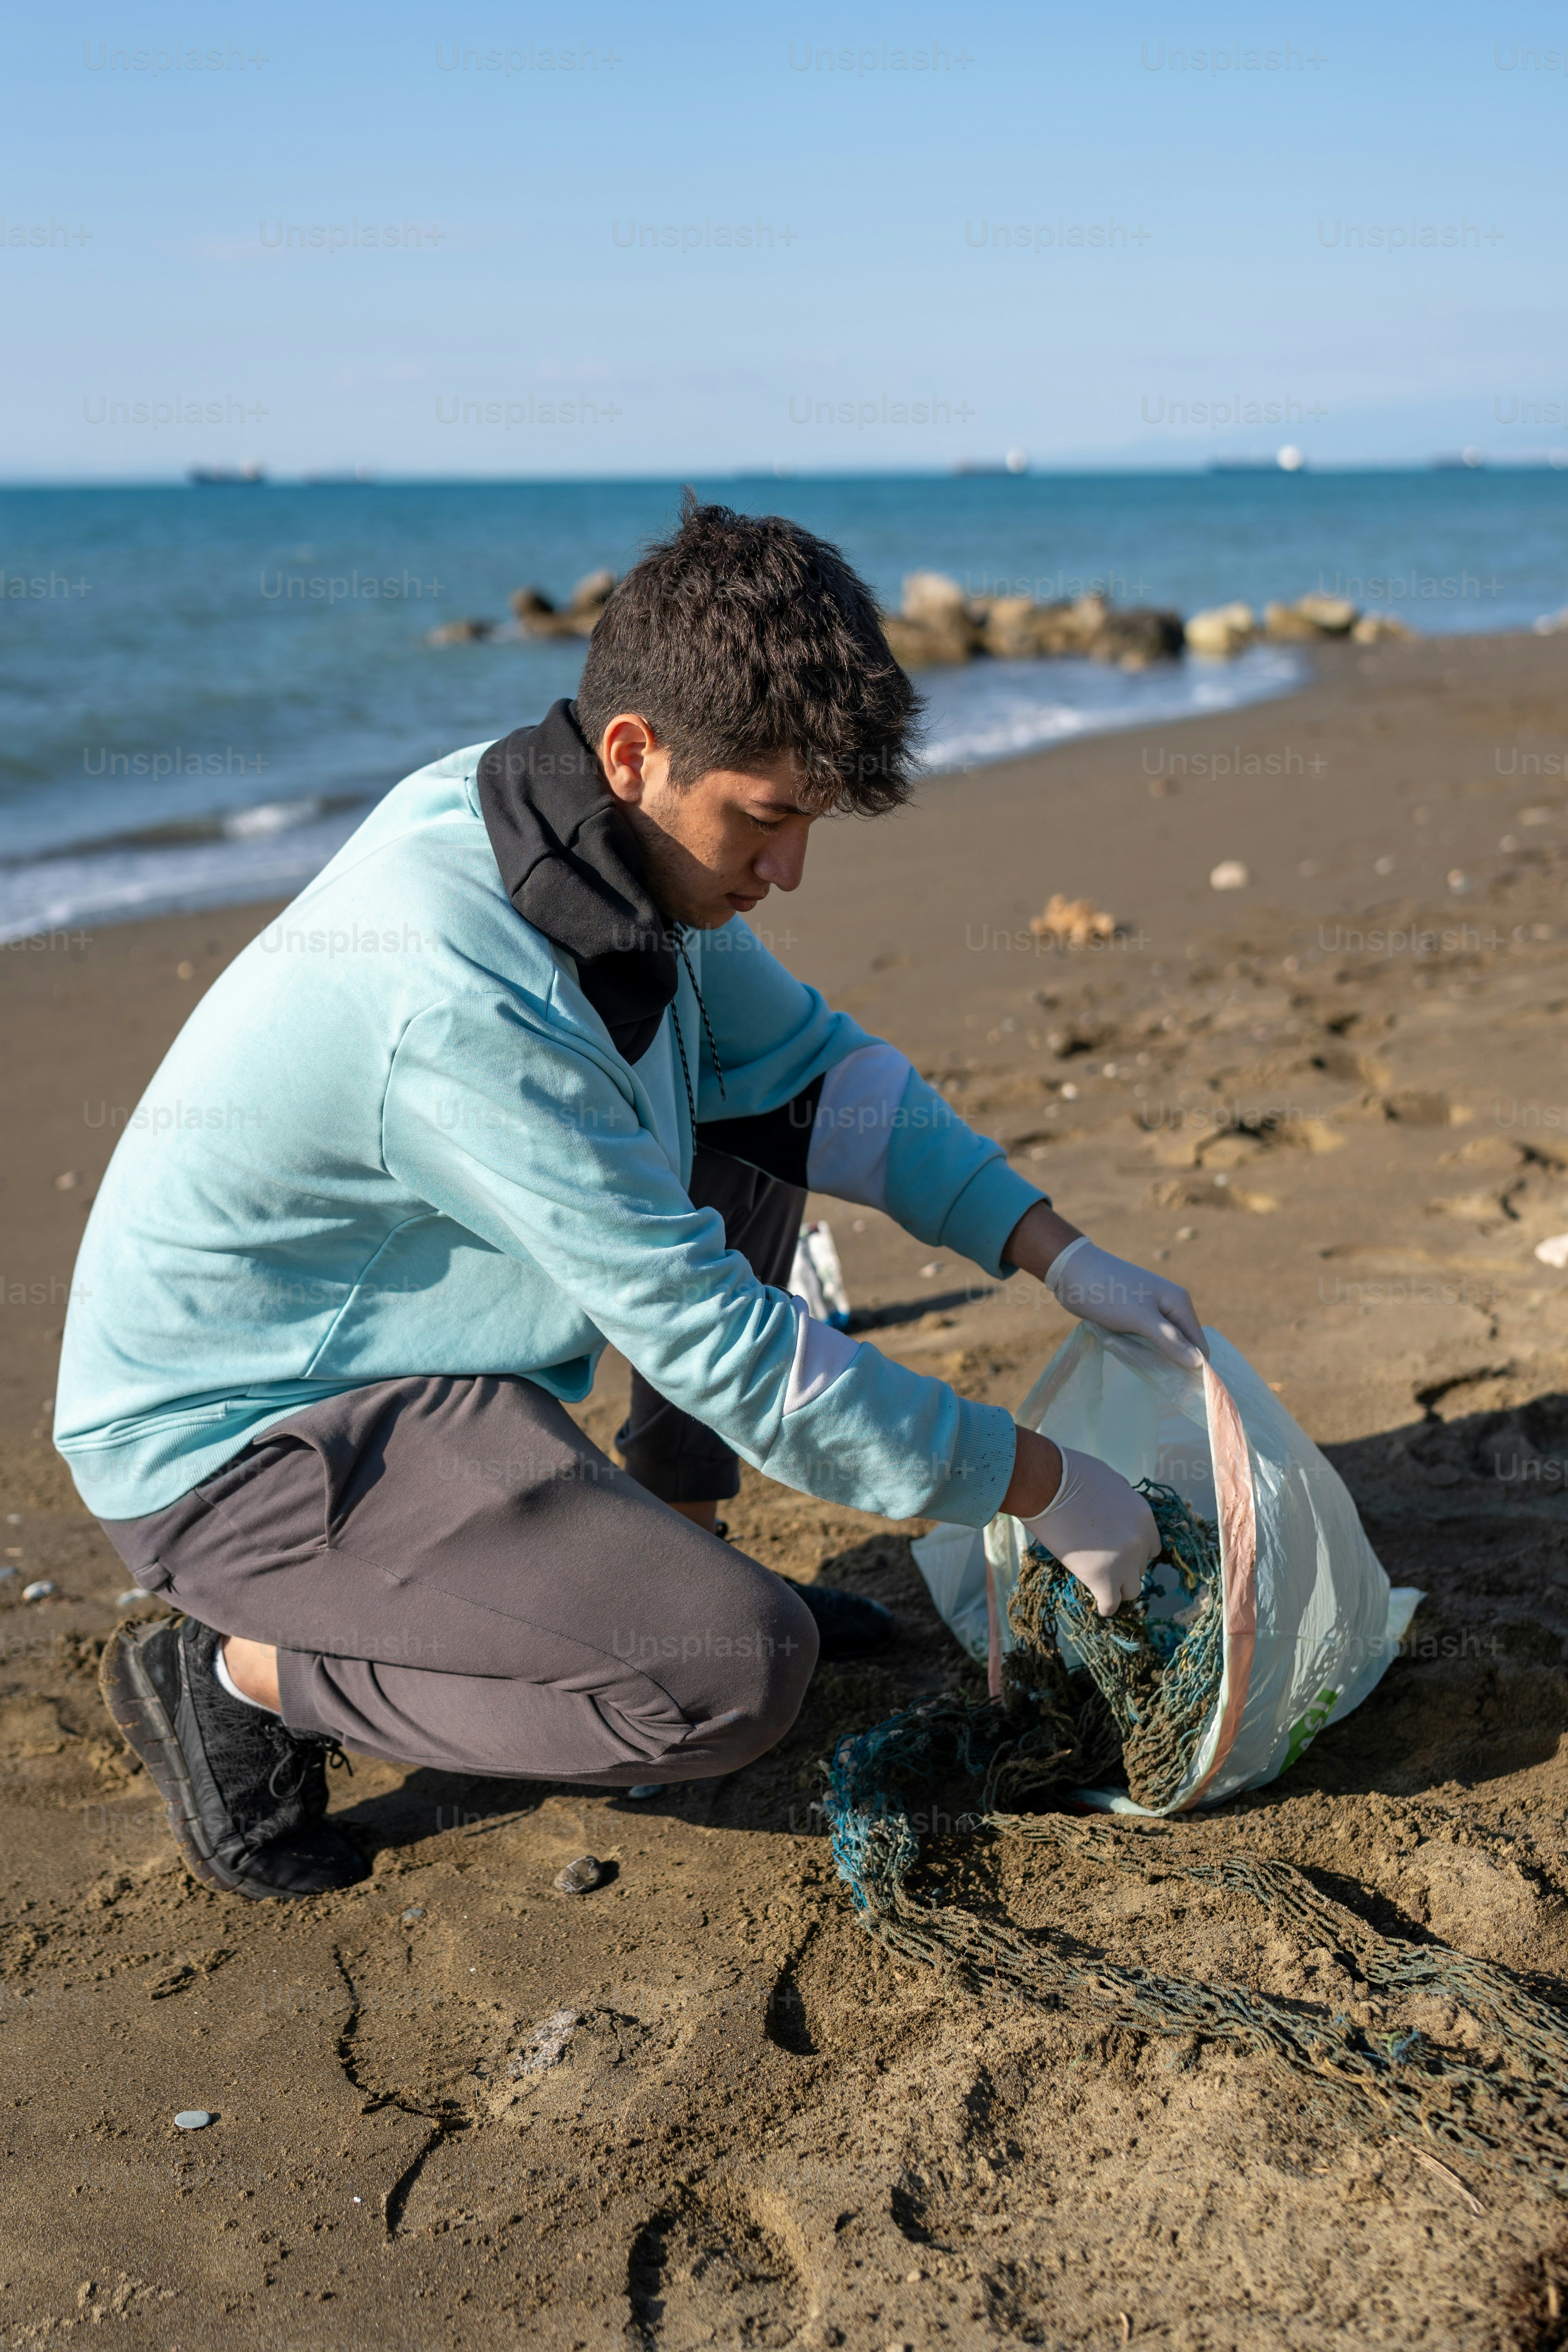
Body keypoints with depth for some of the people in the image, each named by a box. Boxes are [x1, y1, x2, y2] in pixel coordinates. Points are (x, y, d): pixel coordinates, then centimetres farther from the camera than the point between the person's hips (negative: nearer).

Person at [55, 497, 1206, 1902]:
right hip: (235, 1440, -9)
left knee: (758, 1118, 6)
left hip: (372, 1343, 9)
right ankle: (238, 1674, -4)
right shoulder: (461, 996, -33)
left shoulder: (623, 834, -6)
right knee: (744, 1675, -21)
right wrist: (1043, 1487, -18)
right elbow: (721, 1346, -28)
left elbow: (815, 1065, 8)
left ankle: (673, 1550, 15)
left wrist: (1065, 1259, -1)